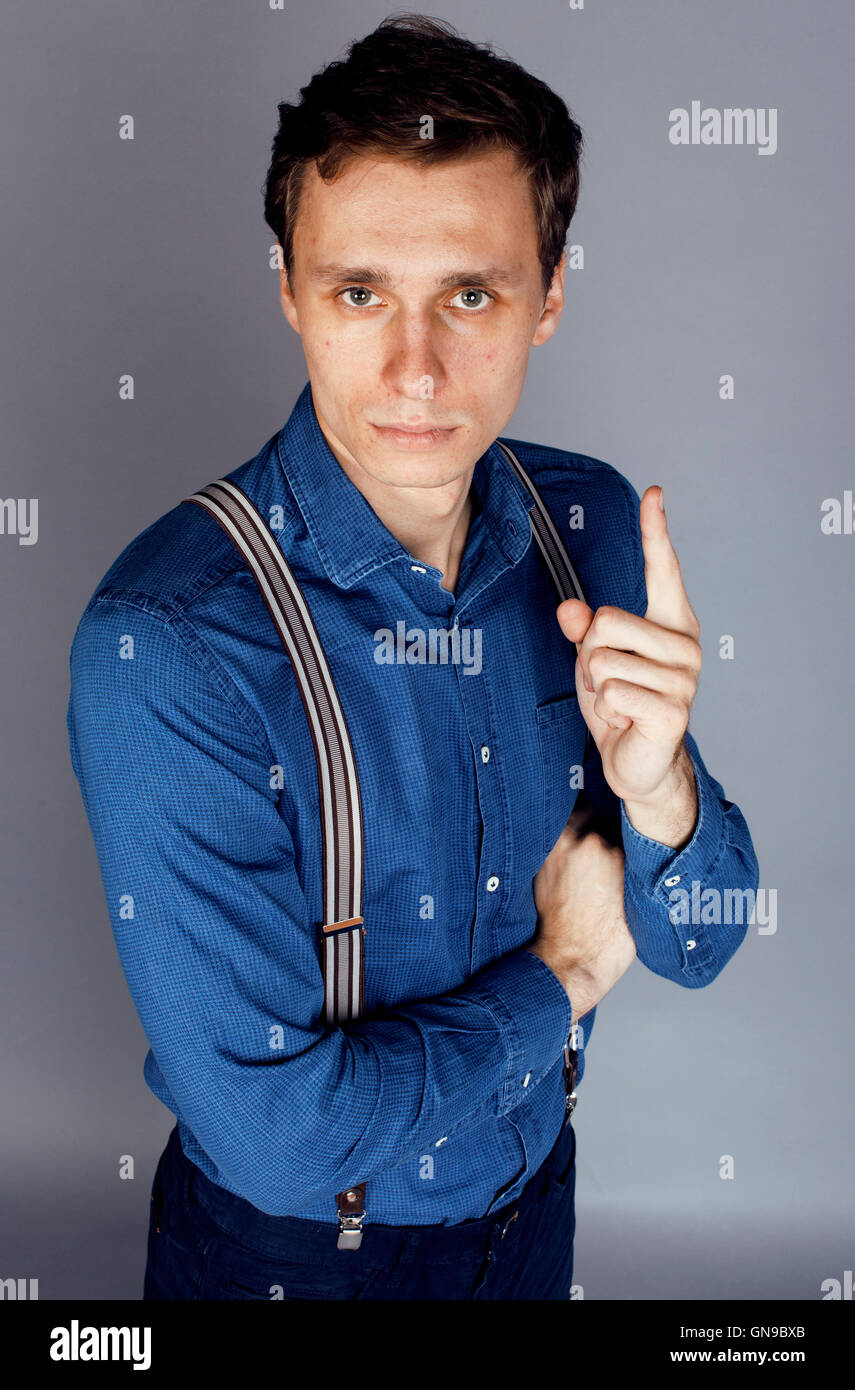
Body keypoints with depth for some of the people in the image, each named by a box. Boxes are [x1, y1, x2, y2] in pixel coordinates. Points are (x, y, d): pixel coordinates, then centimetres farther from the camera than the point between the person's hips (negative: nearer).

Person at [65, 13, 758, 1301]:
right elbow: (269, 1123, -27)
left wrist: (656, 786, -27)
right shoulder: (166, 647, -29)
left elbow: (694, 948, -6)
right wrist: (563, 976, -16)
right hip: (290, 1244, -4)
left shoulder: (598, 529, -13)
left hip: (535, 1194, 5)